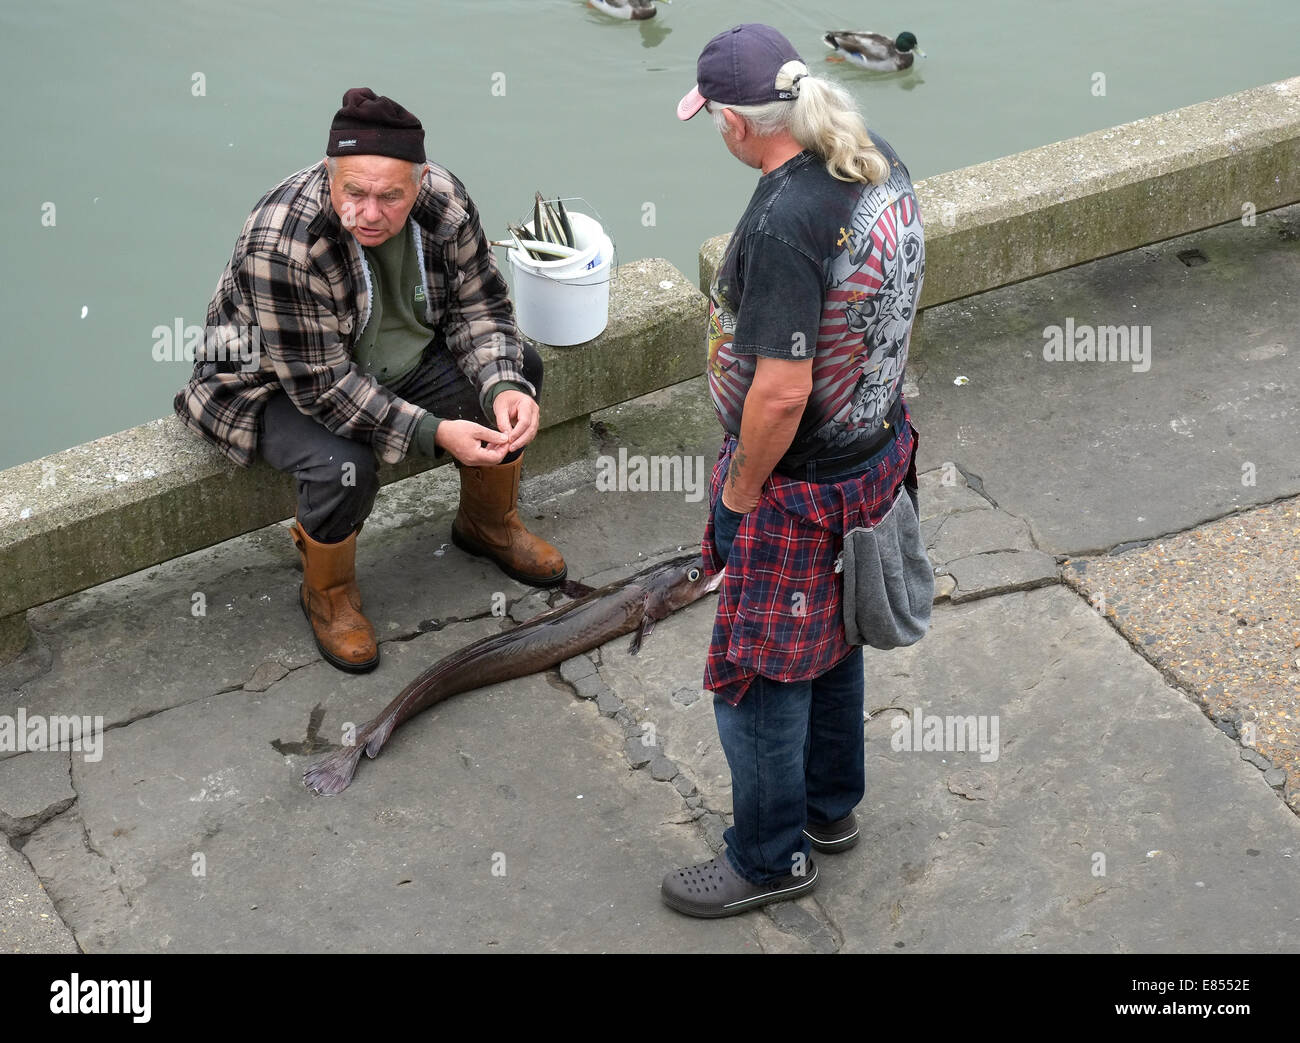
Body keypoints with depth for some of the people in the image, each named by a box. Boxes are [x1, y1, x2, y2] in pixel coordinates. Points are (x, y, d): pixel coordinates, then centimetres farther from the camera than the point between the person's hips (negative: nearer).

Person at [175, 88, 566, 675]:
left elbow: (477, 308, -6)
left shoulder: (444, 202, -20)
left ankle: (489, 525, 23)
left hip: (397, 359, 7)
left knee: (518, 370, -2)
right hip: (280, 386, -6)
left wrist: (504, 386, -26)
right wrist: (433, 434, -37)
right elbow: (321, 386, -33)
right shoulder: (281, 244, -37)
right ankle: (328, 595, 0)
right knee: (343, 469, -33)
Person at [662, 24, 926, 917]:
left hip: (800, 487, -9)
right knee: (830, 639, 28)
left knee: (757, 681, 11)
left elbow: (782, 391, -31)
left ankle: (773, 858, 29)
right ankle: (831, 805, 48)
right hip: (877, 450, 9)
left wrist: (741, 491, -15)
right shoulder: (879, 162, -4)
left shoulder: (785, 222, -32)